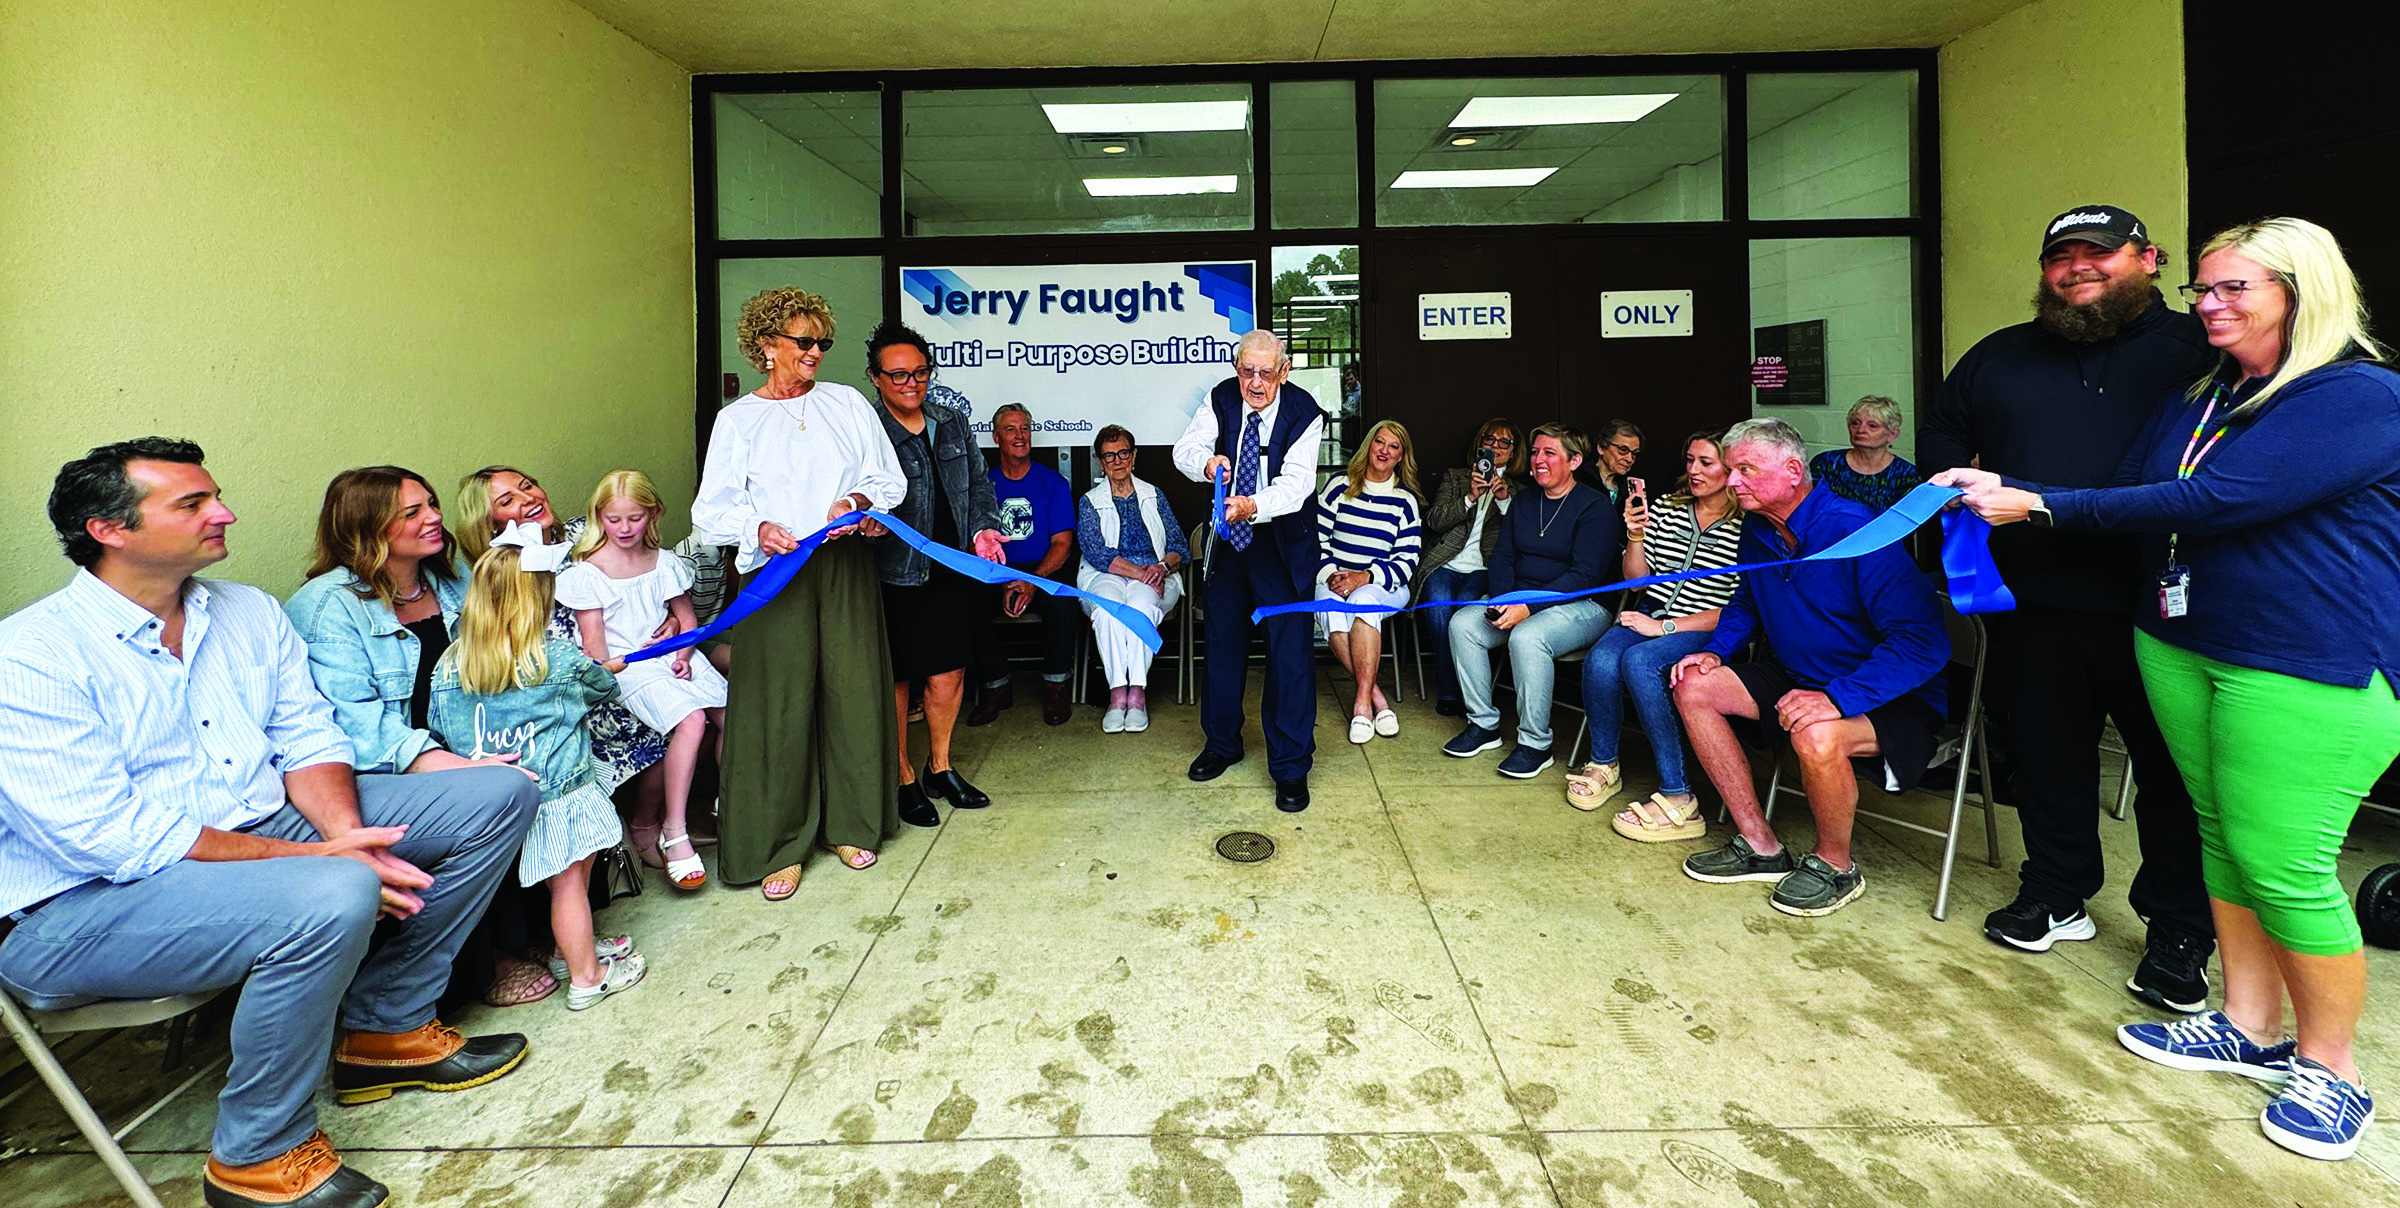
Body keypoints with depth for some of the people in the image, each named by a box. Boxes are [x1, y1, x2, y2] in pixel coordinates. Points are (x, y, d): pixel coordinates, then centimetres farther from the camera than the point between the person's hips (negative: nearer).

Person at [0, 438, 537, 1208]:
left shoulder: (249, 612, 7)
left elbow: (309, 737, 5)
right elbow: (115, 838, -22)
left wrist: (346, 833, -16)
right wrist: (317, 857, -26)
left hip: (268, 827, 8)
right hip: (87, 905, -7)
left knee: (498, 797, -3)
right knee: (332, 899, -38)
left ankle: (382, 1028, 8)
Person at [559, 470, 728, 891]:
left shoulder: (664, 563, 13)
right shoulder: (587, 573, 1)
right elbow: (594, 644, -2)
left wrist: (684, 655, 1)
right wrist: (608, 677, -16)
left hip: (676, 657, 5)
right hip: (628, 668, -5)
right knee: (690, 719, -30)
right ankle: (673, 832, -22)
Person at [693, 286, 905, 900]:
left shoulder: (847, 403, 11)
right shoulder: (737, 419, 6)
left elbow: (890, 478, 9)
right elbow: (712, 511, 1)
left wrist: (859, 499, -12)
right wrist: (758, 527, -19)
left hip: (846, 566, 2)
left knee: (853, 692, 4)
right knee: (780, 704, -2)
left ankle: (849, 825, 20)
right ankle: (779, 845, 11)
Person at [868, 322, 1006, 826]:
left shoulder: (953, 420, 11)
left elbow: (978, 482, 20)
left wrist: (984, 527, 5)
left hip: (955, 571, 5)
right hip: (896, 576, -5)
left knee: (950, 673, 12)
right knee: (896, 678, 6)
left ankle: (940, 768, 31)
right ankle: (903, 779, 23)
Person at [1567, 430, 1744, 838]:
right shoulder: (1666, 507, 10)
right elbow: (1635, 579, 12)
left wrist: (1665, 627, -14)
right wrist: (1636, 535, -6)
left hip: (1703, 632, -4)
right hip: (1650, 617, 5)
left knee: (1639, 662, -35)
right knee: (1600, 661, -28)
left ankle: (1677, 798, -29)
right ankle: (1604, 764, -3)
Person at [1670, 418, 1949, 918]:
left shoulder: (1855, 529, -25)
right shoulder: (1757, 530, 1)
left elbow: (1924, 641, -31)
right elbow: (1745, 604, 21)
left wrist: (1837, 698, -40)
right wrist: (1715, 651, 1)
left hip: (1890, 698, -8)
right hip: (1798, 679, 8)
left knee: (1816, 736, -38)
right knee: (1693, 686, -5)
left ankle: (1834, 865, -5)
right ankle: (1761, 847, 0)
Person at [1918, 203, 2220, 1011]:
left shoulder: (2196, 346, 4)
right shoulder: (2001, 356, 15)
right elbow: (1942, 435, 25)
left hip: (2157, 605, -3)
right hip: (2034, 609, 3)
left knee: (2175, 770, 6)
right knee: (2046, 759, 13)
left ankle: (2180, 934, 21)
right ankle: (2057, 897, 30)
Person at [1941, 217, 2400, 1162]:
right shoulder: (2198, 395, 11)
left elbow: (2211, 502, -24)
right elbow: (2132, 496, 10)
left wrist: (2039, 505, -23)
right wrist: (1999, 490, -5)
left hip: (2308, 671, -7)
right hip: (2180, 647, 7)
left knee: (2284, 866, -1)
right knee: (2221, 837, 13)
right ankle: (2247, 1028, 28)